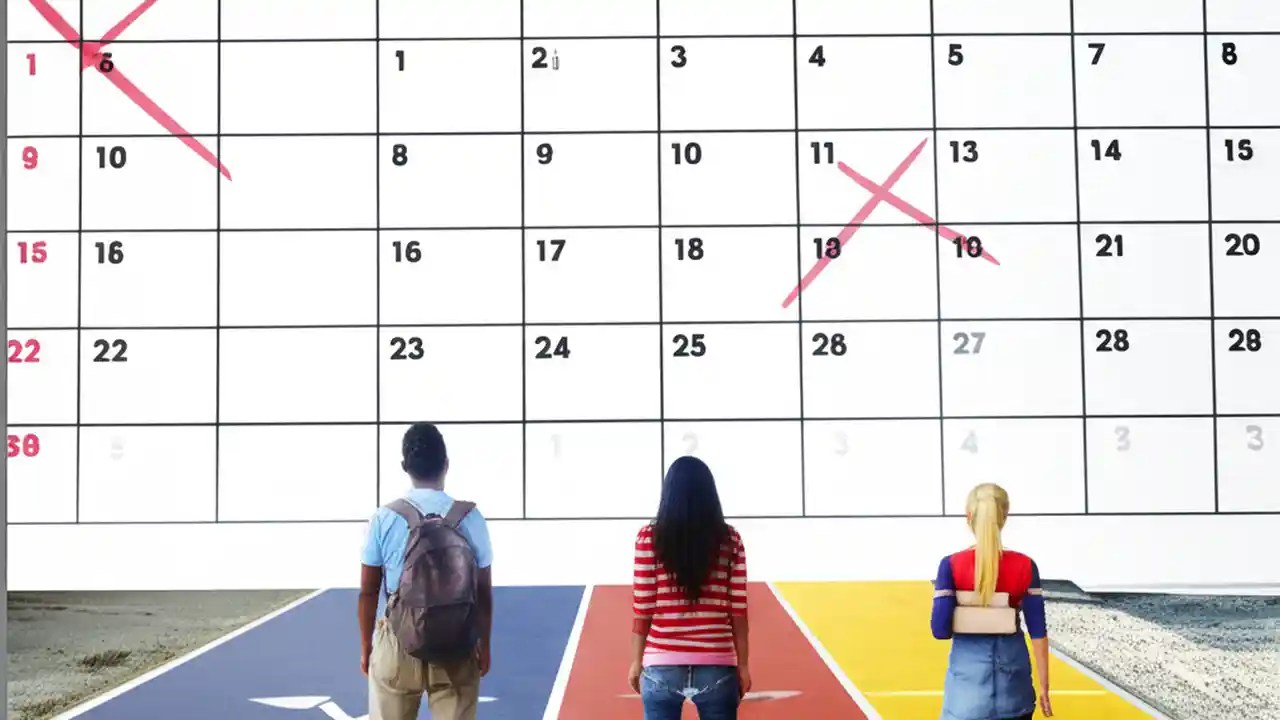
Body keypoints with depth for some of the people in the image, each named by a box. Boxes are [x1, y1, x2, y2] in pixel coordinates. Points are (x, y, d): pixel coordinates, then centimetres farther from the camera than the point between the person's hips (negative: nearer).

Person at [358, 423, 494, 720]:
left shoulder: (384, 518, -6)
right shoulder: (470, 517, -5)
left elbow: (368, 592, 0)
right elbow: (483, 592, 1)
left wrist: (366, 646, 12)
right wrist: (483, 645, 13)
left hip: (398, 644, 0)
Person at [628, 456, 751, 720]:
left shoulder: (649, 537, -3)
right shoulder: (730, 539, 1)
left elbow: (643, 608, -4)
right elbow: (738, 610, 0)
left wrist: (636, 661, 5)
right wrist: (742, 665, 8)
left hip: (662, 666, -1)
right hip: (716, 667, 1)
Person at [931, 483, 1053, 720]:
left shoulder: (952, 566, -9)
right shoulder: (1025, 566, -4)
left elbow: (940, 629, -12)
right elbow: (1038, 631, -3)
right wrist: (1044, 686, 4)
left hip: (968, 679, -2)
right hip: (1013, 683, 2)